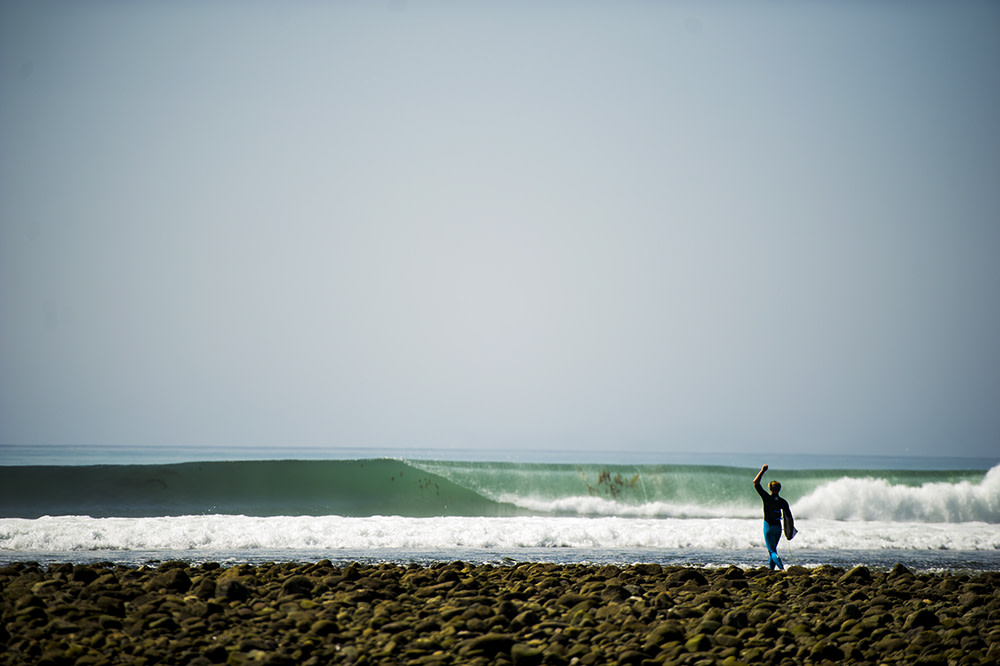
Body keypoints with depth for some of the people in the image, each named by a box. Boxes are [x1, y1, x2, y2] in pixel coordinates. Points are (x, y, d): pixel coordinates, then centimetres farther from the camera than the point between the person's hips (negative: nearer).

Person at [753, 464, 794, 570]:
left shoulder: (767, 498, -11)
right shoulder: (783, 502, 0)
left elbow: (755, 483, -8)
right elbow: (789, 517, 0)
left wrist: (762, 470, -3)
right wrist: (791, 530, 10)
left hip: (768, 527, -5)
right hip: (778, 528, 5)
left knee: (772, 551, -7)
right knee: (772, 549, 21)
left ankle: (782, 568, -24)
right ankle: (771, 569, 24)